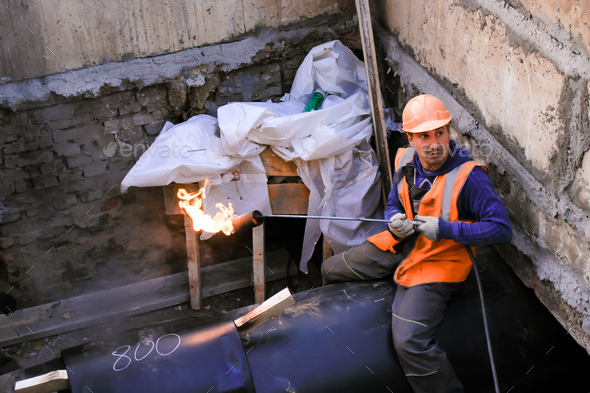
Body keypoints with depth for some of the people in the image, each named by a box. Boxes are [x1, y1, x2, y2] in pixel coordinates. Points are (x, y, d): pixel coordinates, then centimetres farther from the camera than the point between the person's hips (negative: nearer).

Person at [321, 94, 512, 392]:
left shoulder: (468, 176, -22)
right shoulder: (406, 161, -2)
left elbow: (502, 229, -24)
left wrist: (444, 229, -26)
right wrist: (395, 223, -11)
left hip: (437, 263, -7)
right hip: (401, 246, 8)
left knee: (409, 343, -25)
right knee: (330, 270, 17)